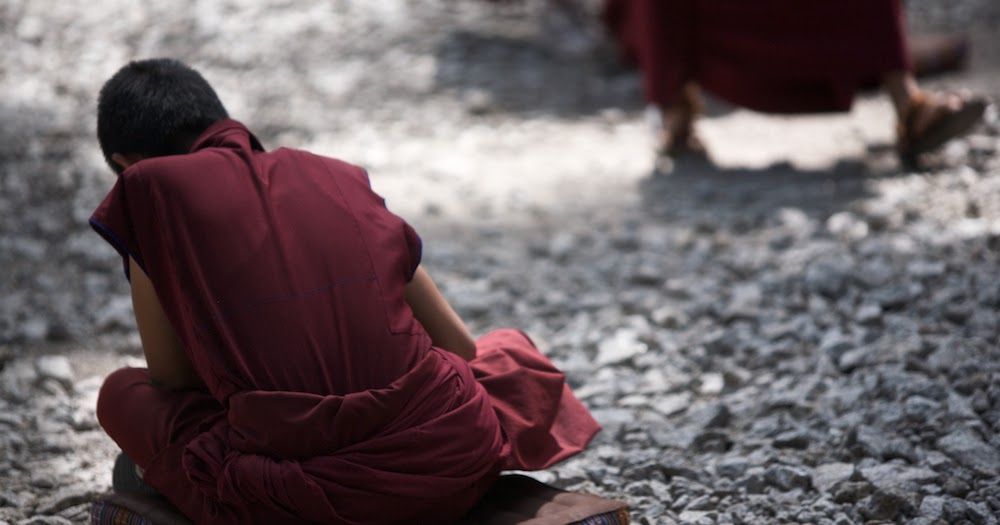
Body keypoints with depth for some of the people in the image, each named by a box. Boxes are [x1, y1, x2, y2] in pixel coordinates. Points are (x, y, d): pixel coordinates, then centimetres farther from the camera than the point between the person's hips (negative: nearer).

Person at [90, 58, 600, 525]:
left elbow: (172, 378, 13)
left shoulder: (150, 190, 6)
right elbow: (458, 345, 22)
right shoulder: (341, 179, 18)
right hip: (449, 469, 4)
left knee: (122, 393, 25)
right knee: (510, 348, 37)